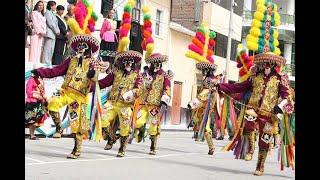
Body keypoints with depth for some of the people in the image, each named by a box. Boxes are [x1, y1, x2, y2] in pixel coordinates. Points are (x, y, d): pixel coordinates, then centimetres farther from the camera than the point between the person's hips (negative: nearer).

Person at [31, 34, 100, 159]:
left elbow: (94, 78, -16)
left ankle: (77, 150, 14)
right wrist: (40, 72, 6)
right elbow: (55, 71, 16)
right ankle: (58, 129, -7)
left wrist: (93, 75, -40)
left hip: (79, 97, -3)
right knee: (52, 103, -27)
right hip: (65, 91, 3)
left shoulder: (91, 63, 3)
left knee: (76, 124, -2)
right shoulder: (71, 61, 16)